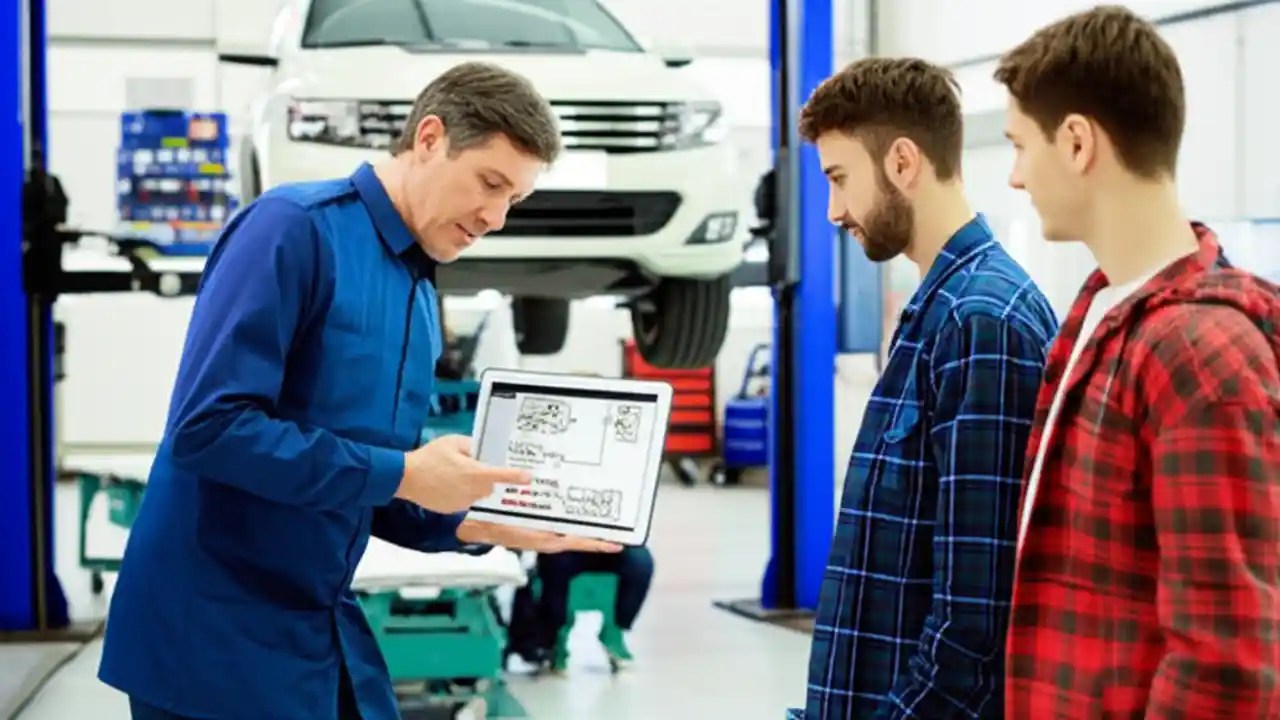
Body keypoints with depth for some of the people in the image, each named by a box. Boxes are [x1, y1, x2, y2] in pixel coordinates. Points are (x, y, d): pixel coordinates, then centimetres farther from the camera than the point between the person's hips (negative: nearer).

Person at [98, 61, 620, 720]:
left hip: (327, 630, 8)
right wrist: (401, 474, -19)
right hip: (215, 632, -8)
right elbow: (207, 425, -24)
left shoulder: (420, 293, 10)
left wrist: (484, 525, 1)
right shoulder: (295, 228, -14)